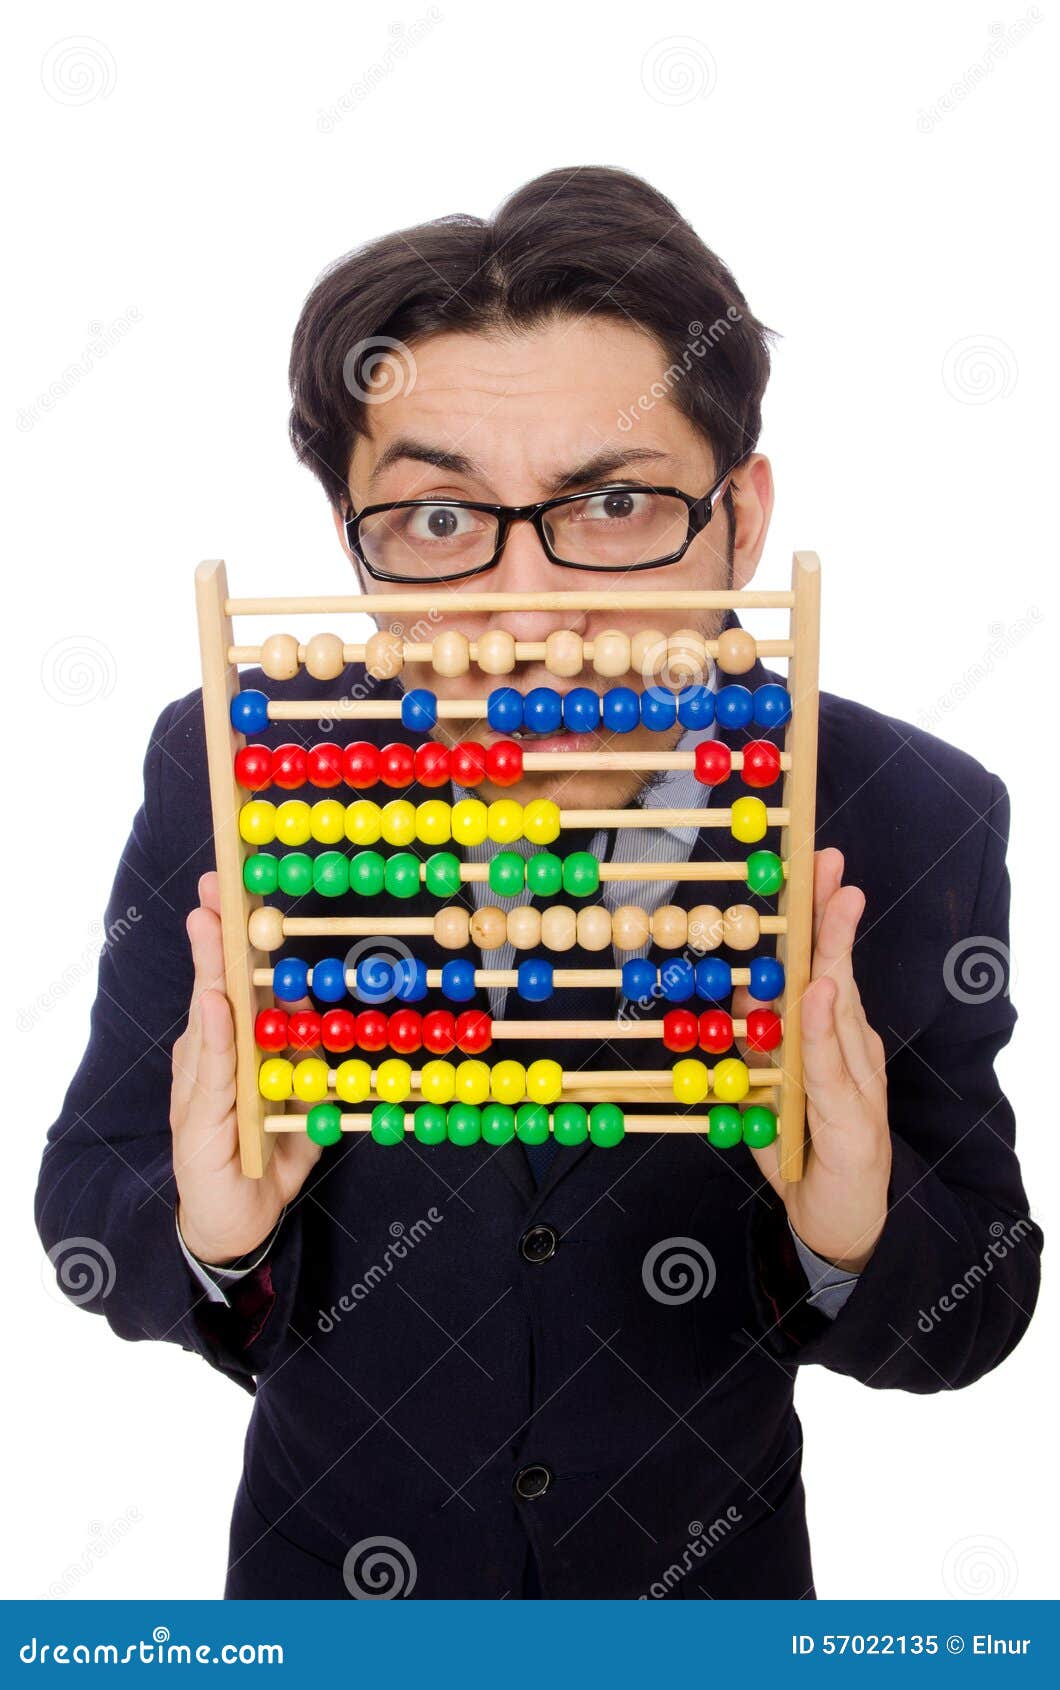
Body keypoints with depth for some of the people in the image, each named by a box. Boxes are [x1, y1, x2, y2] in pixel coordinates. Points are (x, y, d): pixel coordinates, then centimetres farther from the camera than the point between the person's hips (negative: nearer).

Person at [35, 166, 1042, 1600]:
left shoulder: (912, 829, -21)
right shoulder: (221, 780, -21)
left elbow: (977, 1321, -12)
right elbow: (87, 1204, -11)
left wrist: (855, 1244, -32)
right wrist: (210, 1239, -32)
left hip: (708, 1578, 1)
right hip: (331, 1574, 0)